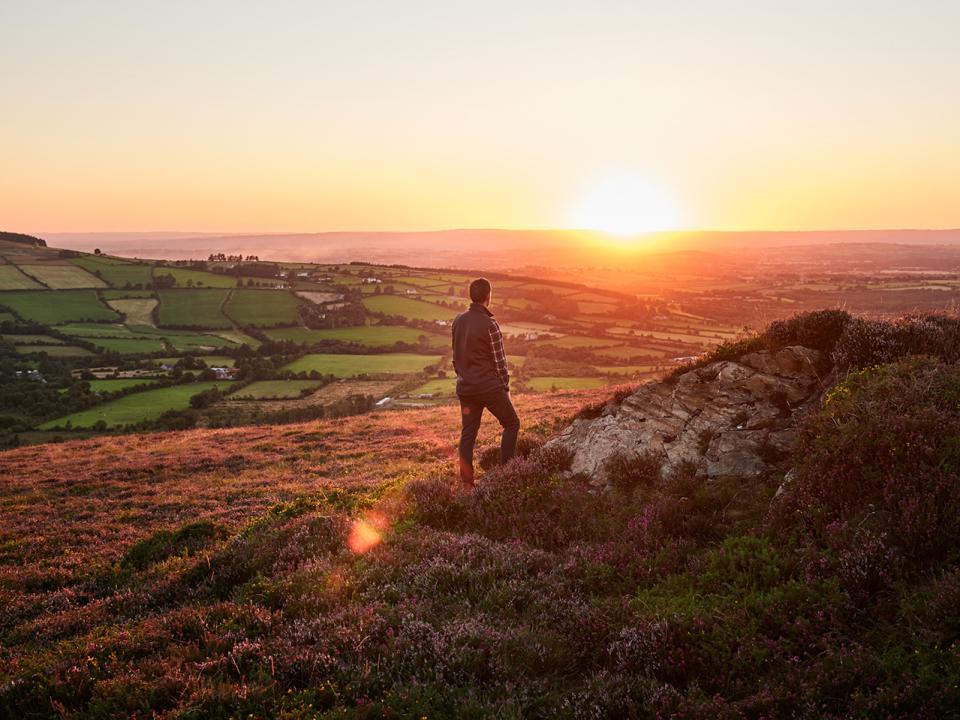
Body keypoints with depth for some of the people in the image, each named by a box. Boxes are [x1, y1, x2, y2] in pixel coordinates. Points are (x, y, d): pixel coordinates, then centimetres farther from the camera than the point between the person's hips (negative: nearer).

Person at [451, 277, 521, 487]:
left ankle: (466, 482, 10)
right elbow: (499, 360, -11)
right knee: (511, 423, 11)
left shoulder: (459, 321, 5)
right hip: (489, 386, -6)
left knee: (468, 433, 10)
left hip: (465, 388, 6)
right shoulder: (489, 325, -15)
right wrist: (506, 387, -1)